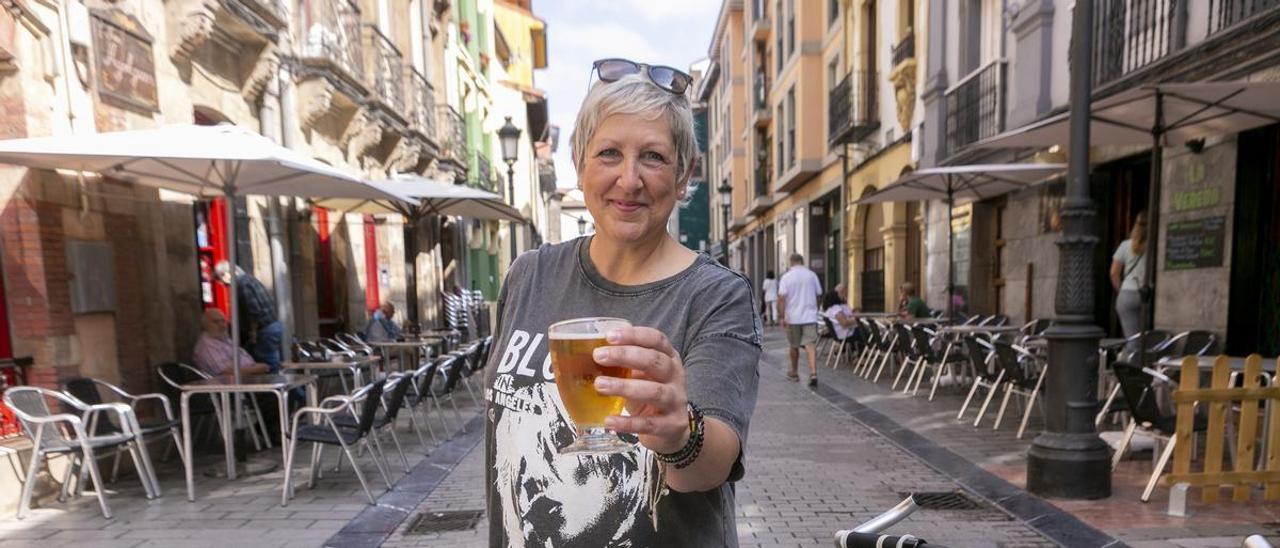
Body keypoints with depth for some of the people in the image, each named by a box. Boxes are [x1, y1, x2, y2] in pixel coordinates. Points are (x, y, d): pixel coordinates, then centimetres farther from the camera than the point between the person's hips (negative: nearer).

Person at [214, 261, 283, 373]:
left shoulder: (241, 284, -12)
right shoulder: (248, 279, 17)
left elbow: (254, 311, -20)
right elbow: (271, 302, 20)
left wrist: (253, 332, -7)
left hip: (266, 330, -10)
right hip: (275, 326, 10)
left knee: (269, 369, -5)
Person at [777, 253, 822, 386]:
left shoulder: (786, 276, -5)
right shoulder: (812, 275, 4)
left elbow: (781, 298, -12)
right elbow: (819, 294, 12)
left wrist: (782, 316, -10)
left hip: (793, 317, -1)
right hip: (810, 316, 1)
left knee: (794, 346, 13)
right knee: (810, 345, -4)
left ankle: (794, 373, 28)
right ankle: (813, 373, -20)